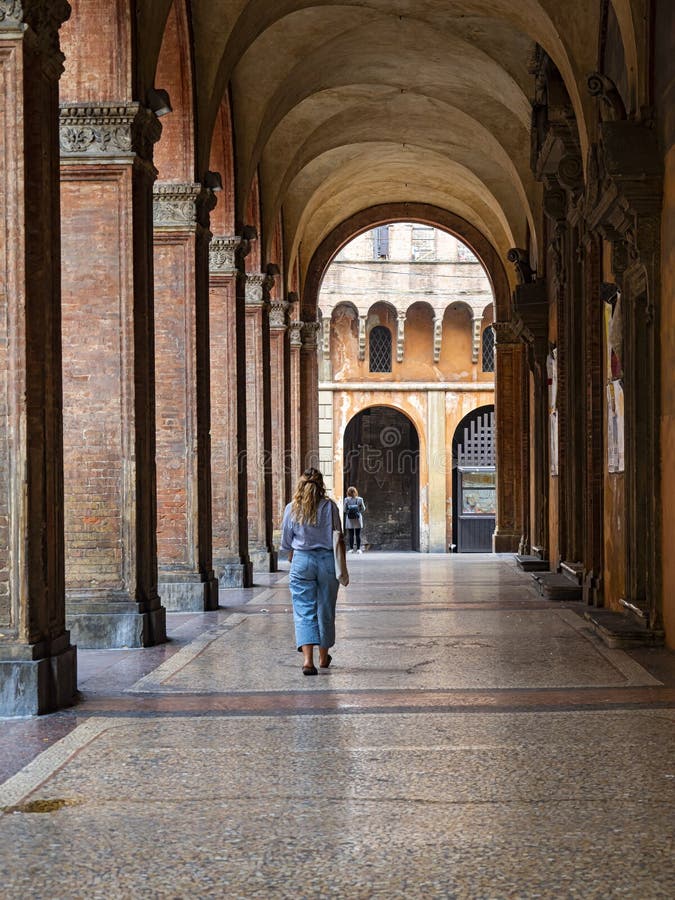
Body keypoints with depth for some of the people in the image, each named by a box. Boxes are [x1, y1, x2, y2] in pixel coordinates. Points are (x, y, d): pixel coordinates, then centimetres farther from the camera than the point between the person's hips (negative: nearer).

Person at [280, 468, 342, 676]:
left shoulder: (292, 509, -1)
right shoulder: (329, 506, -4)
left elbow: (286, 543, 6)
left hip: (301, 561, 0)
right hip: (327, 559, 0)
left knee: (304, 611, -1)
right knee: (325, 610, 14)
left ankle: (307, 659, -17)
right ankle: (323, 656, 28)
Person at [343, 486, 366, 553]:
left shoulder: (347, 500, -7)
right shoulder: (359, 499, -5)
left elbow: (344, 510, -4)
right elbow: (363, 509, 0)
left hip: (349, 519, -1)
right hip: (358, 519, 1)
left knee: (351, 535, 3)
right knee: (358, 535, 5)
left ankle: (351, 549, 1)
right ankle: (358, 549, 4)